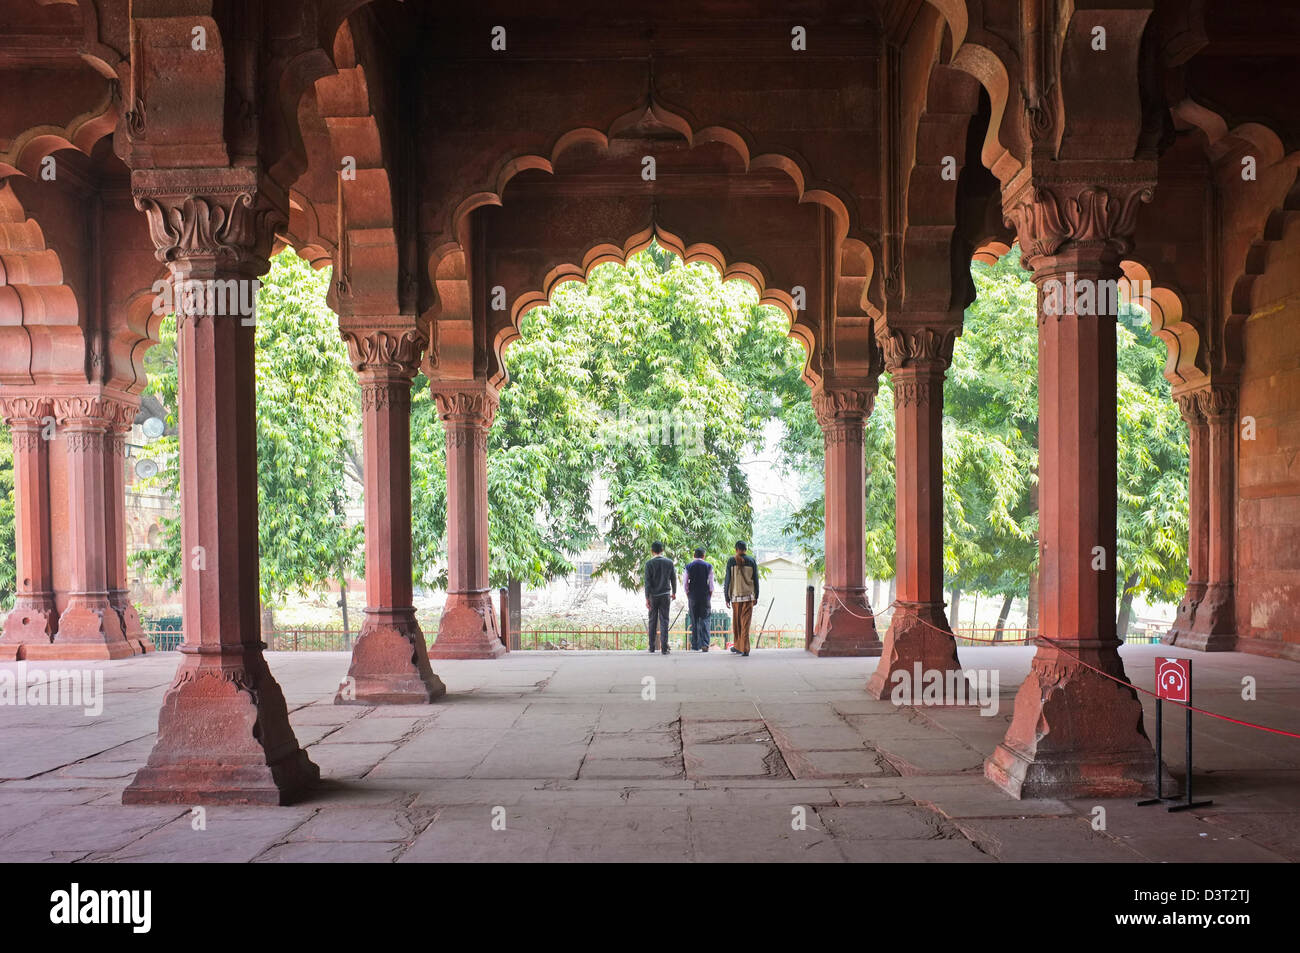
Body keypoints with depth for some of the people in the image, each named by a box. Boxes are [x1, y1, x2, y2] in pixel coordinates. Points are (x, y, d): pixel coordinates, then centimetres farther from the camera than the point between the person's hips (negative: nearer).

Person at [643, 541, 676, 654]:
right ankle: (664, 647, -6)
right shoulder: (669, 562, 1)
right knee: (664, 621, 1)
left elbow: (647, 582, -9)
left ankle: (652, 647, 14)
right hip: (665, 595, 1)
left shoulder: (649, 563, -7)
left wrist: (647, 598, -7)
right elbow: (673, 579, 7)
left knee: (652, 621, 10)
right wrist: (674, 592, 21)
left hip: (653, 595, -1)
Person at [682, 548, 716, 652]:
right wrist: (710, 597, 7)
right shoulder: (708, 566, -2)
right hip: (705, 596, -1)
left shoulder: (688, 566, 1)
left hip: (693, 596, 1)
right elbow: (711, 584, -3)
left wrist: (688, 596, 11)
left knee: (694, 621, 10)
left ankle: (695, 645, 13)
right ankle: (704, 645, -12)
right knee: (704, 620, 0)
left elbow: (685, 583, 1)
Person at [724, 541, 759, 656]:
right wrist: (756, 596, 12)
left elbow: (727, 580, -1)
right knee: (745, 623, 0)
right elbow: (756, 579, 4)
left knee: (736, 622, 14)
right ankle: (744, 649, -5)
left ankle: (737, 646, 23)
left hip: (735, 595, 0)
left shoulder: (731, 561, -1)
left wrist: (727, 598, 5)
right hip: (749, 595, 0)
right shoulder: (751, 560, 1)